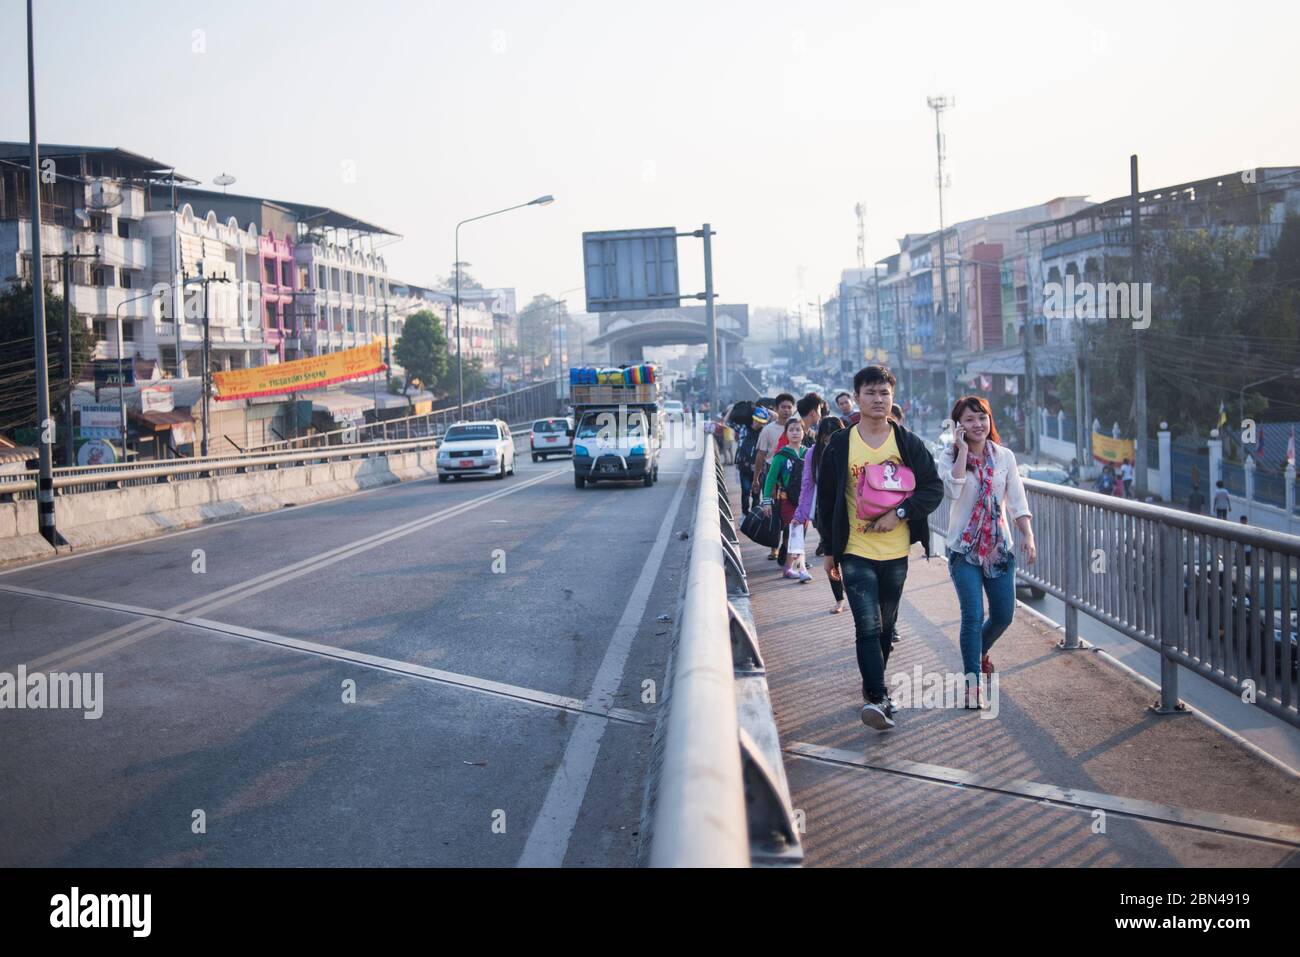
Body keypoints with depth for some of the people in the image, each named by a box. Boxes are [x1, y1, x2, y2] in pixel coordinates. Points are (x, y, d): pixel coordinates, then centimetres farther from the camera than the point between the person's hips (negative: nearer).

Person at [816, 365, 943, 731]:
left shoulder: (908, 443, 0)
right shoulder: (839, 445, -2)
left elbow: (934, 488, 0)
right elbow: (826, 499, 5)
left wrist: (899, 513, -15)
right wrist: (829, 550, 6)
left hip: (896, 552, 2)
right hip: (856, 552, -2)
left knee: (886, 625, 14)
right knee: (868, 626, -13)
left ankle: (873, 685, 31)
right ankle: (877, 698, -16)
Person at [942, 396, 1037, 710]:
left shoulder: (1004, 456, 2)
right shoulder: (951, 456, -5)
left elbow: (1017, 501, 3)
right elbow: (953, 490, -24)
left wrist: (1028, 536, -7)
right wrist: (963, 449, -22)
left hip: (999, 547, 4)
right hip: (964, 549, -3)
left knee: (1003, 615, 11)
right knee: (973, 615, -11)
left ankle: (979, 652, 42)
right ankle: (972, 682, -1)